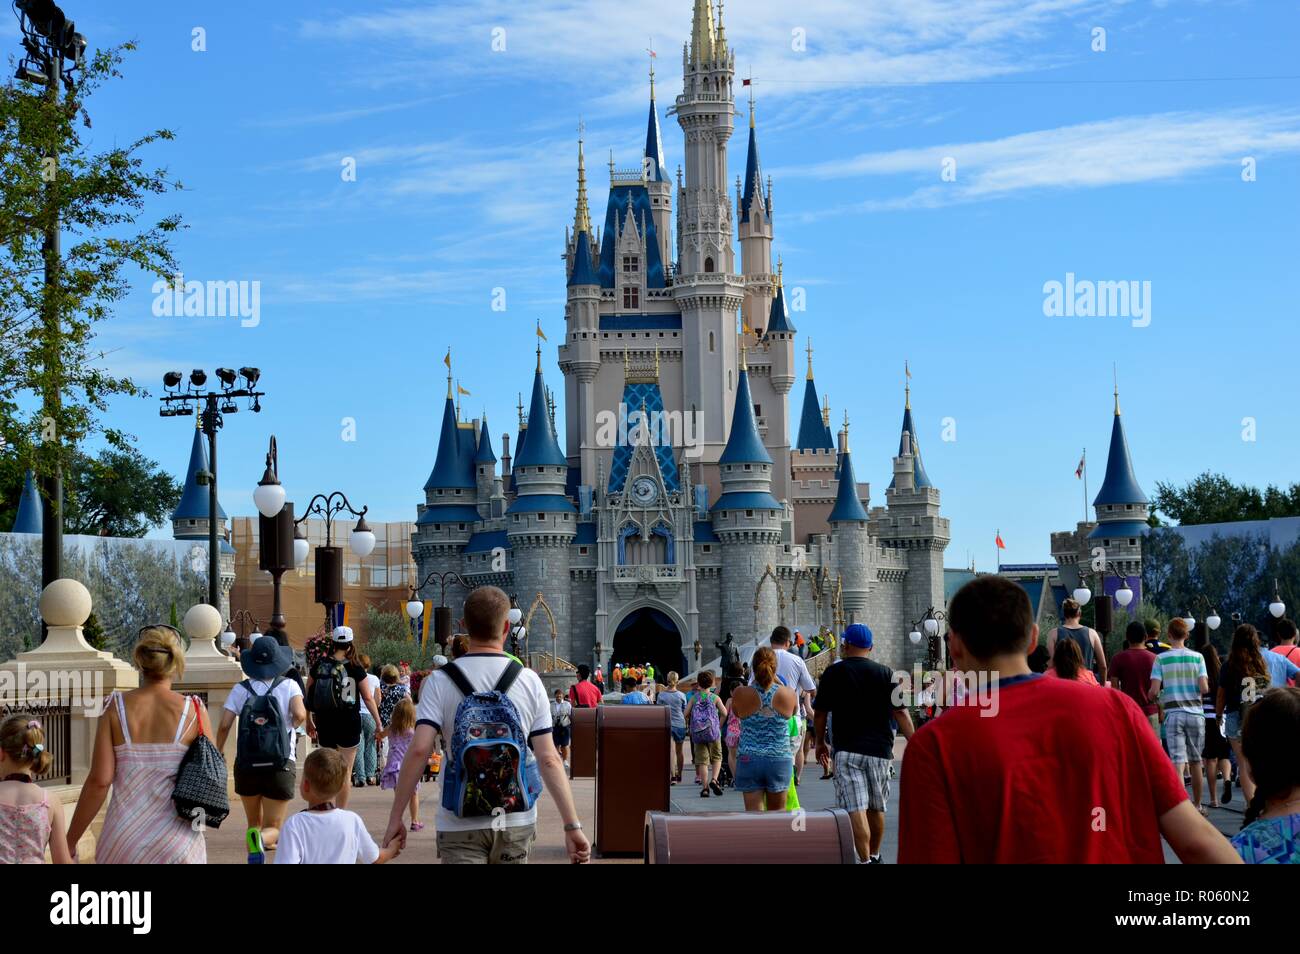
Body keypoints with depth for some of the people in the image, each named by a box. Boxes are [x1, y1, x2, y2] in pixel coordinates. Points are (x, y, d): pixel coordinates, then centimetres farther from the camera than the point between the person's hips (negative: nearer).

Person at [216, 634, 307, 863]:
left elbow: (224, 726, -8)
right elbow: (300, 715, -18)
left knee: (254, 823, 21)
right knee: (272, 829, 2)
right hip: (280, 767, -2)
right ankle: (260, 840, -31)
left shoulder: (241, 689, 1)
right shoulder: (288, 686, -2)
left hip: (246, 765, 2)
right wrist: (291, 725, 4)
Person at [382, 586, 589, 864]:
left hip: (460, 825, -2)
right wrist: (573, 826, -3)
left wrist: (395, 818, -8)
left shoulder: (440, 682, -5)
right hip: (517, 821, 2)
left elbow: (419, 750, -14)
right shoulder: (529, 681, -1)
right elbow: (549, 759, -5)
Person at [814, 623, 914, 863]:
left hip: (847, 750, -3)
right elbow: (900, 712, -1)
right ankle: (874, 856, 30)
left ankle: (865, 860, -19)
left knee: (855, 809, -9)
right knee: (876, 807, 17)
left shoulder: (833, 673, 1)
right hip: (880, 749, 3)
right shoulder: (886, 674, 5)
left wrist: (821, 742, 20)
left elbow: (820, 713, 5)